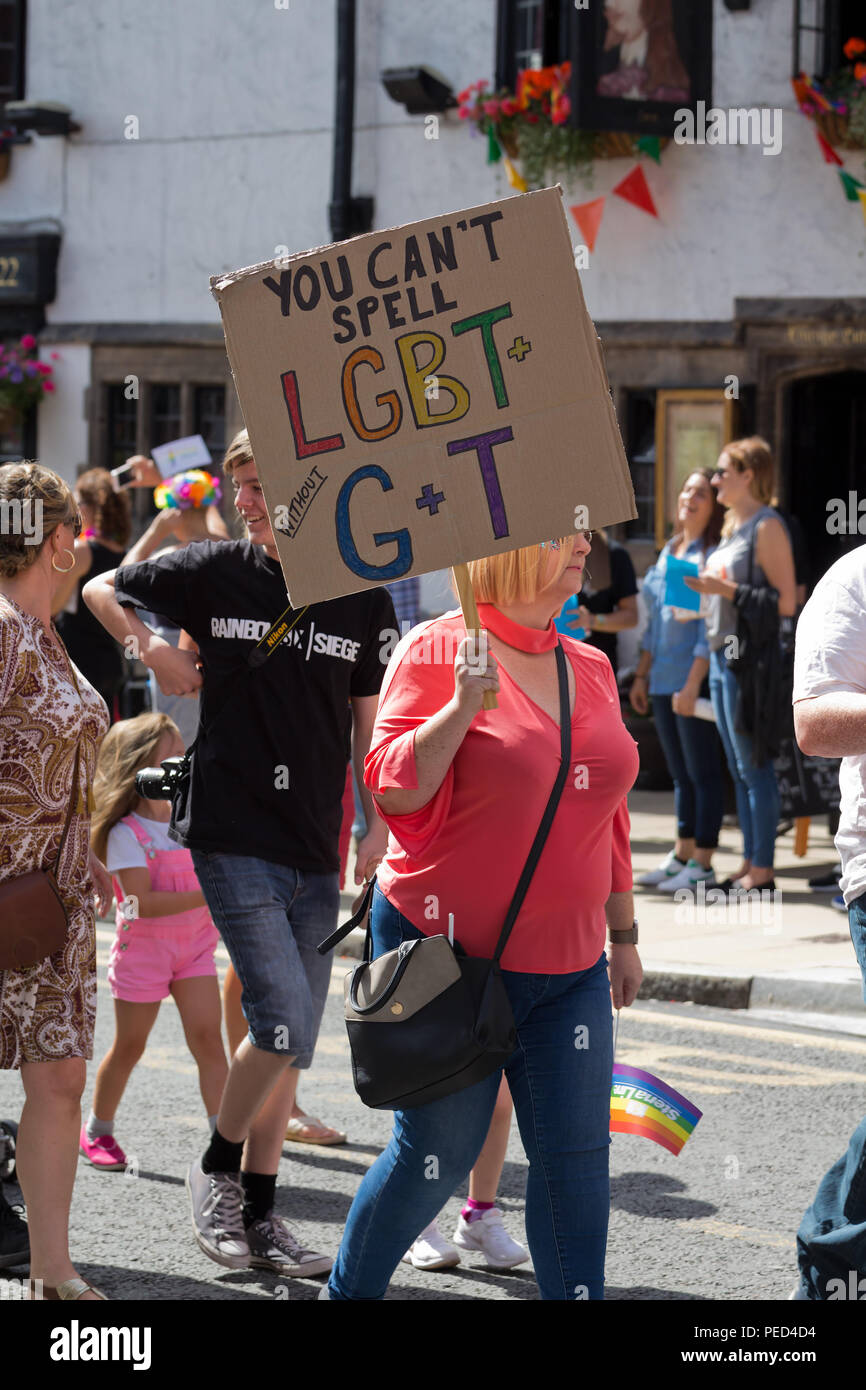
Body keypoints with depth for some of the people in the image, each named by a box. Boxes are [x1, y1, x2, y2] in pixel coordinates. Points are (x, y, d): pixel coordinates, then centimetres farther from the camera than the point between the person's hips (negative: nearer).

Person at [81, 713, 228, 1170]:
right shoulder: (126, 834, -15)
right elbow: (142, 901, -25)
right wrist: (205, 897, -30)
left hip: (194, 946, 4)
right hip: (143, 948, -4)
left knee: (208, 1040, -8)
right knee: (129, 1047, 8)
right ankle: (97, 1131, 28)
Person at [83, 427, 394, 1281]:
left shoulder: (363, 600, 4)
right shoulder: (214, 573, -2)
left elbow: (369, 723, 12)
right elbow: (101, 591, 13)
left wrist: (377, 825, 5)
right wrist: (155, 656, -1)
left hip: (315, 849, 3)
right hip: (232, 835, -3)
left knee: (288, 1039, 9)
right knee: (285, 1023, -15)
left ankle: (259, 1216, 20)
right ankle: (216, 1170, 8)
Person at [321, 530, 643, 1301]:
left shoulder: (592, 668, 9)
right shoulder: (436, 651, -8)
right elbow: (394, 791, -15)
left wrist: (624, 932, 18)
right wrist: (464, 705, -26)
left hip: (567, 963, 5)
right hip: (448, 950, -5)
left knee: (577, 1152, -1)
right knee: (437, 1153, 2)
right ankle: (347, 1293, 24)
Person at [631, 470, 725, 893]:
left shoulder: (713, 556, -11)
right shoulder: (669, 551, 15)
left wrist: (693, 684, -21)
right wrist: (642, 675, 18)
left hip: (694, 680, -8)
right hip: (664, 681, 8)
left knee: (702, 772, -3)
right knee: (680, 773, 13)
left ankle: (702, 864, -1)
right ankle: (681, 857, 18)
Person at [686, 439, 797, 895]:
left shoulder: (767, 526, -10)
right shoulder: (733, 528, 17)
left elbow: (785, 602, -15)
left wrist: (727, 590, -18)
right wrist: (705, 594, 8)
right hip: (723, 654, 9)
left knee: (753, 766, -7)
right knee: (739, 769, 11)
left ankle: (762, 872, -4)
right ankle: (749, 864, 16)